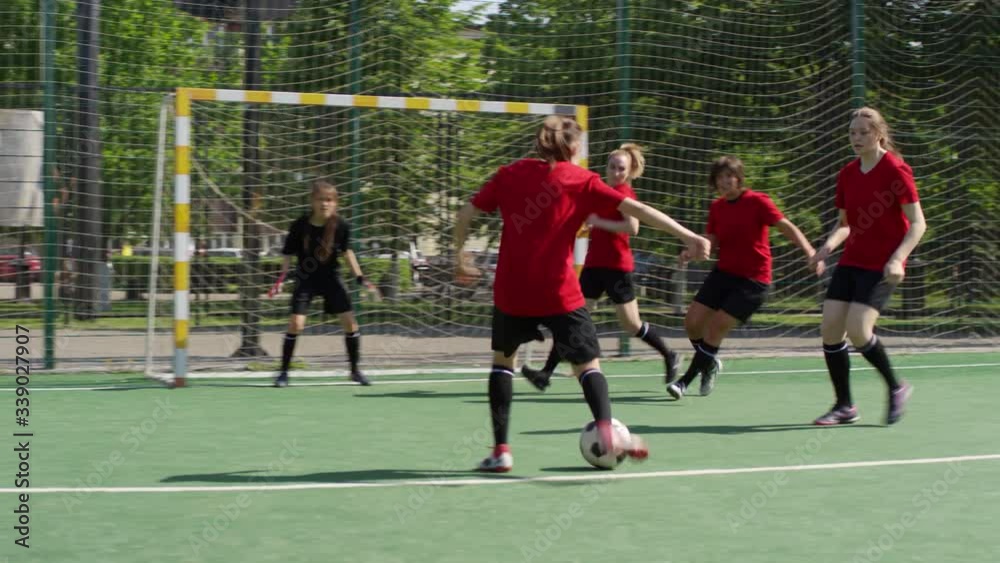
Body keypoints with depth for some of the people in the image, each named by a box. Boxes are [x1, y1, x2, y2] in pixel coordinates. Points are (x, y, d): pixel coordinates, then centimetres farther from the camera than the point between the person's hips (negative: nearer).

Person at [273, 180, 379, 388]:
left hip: (331, 277, 2)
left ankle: (355, 370, 14)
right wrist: (281, 279, -16)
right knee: (296, 324, -14)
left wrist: (360, 278, 4)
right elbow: (288, 254, -6)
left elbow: (347, 252, 5)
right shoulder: (300, 226, -16)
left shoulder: (341, 226, -11)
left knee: (350, 322, -4)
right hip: (306, 279, -2)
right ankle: (284, 372, 1)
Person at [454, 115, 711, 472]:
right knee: (588, 363, 8)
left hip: (511, 292, 2)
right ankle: (606, 433, -17)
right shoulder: (581, 181, 2)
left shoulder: (510, 174, 9)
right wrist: (688, 236, -7)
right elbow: (637, 210, -5)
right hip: (559, 294, -2)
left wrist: (460, 256, 22)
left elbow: (465, 215, 8)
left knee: (503, 357, 21)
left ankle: (500, 450, 14)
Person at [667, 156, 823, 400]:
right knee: (692, 322, 0)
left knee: (716, 327, -12)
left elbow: (787, 227, -17)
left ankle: (686, 381, 1)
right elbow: (712, 242, 7)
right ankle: (710, 364, 29)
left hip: (753, 280, -6)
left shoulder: (757, 201, -13)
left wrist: (809, 251, -31)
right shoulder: (716, 207, 5)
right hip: (723, 272, 6)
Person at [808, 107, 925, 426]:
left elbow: (918, 223, -12)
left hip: (882, 267, -7)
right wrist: (830, 244, -2)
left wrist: (897, 259, -25)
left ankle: (897, 387, 6)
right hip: (851, 262, 7)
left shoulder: (895, 170, -10)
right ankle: (844, 406, 8)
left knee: (857, 330, -18)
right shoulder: (847, 174, 9)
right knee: (830, 328, -4)